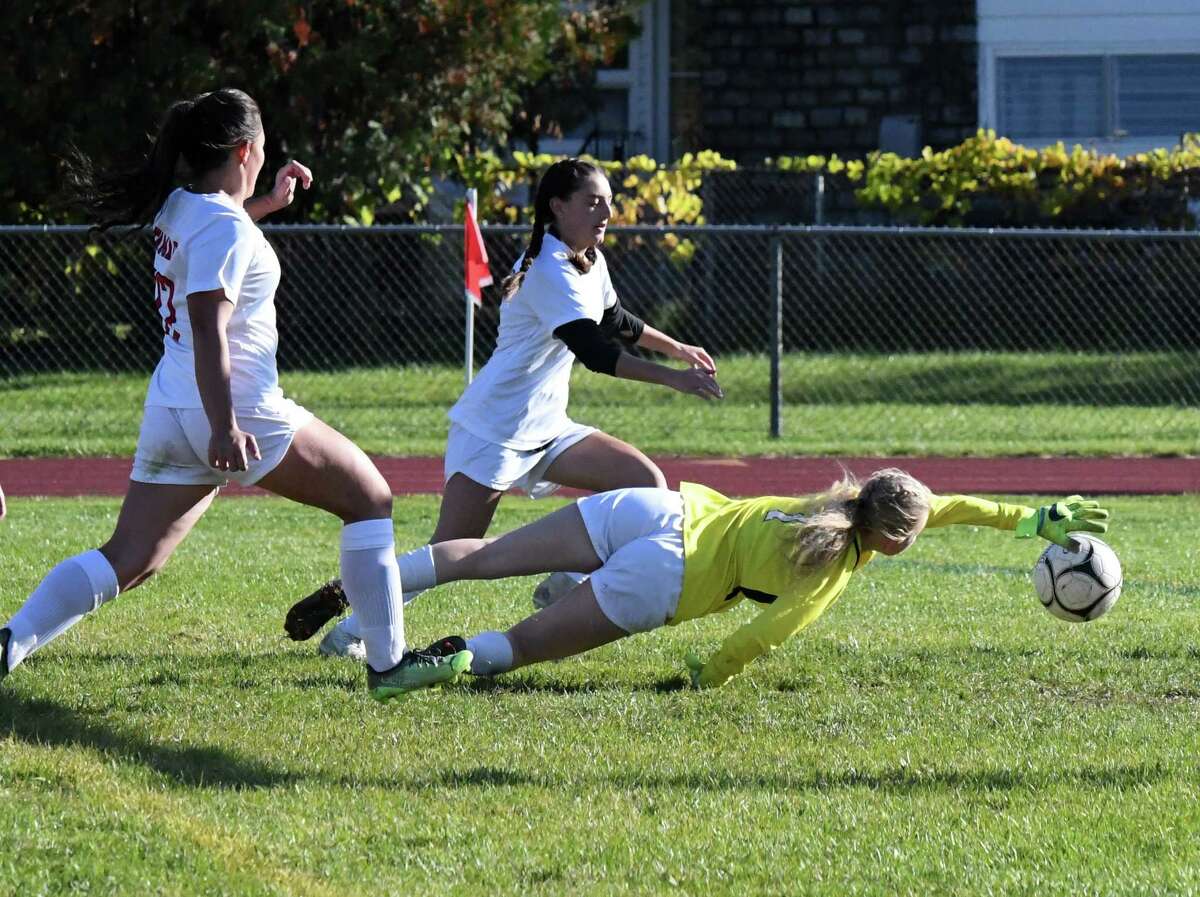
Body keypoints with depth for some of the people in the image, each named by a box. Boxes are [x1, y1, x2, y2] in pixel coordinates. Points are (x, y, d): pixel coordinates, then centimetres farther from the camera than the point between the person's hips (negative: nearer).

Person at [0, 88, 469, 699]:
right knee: (370, 499, 6)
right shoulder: (226, 228, -15)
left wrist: (269, 202, 37)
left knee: (128, 559, 8)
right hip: (238, 410, -9)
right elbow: (208, 329, -24)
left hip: (170, 413, 9)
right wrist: (224, 429, -31)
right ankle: (388, 664, 4)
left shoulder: (177, 209, 11)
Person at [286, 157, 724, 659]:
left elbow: (615, 321, 32)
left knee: (648, 485, -3)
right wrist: (672, 378, -32)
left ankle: (562, 589, 3)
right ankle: (349, 625, 2)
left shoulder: (591, 264, 10)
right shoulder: (550, 271, -19)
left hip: (545, 430, 9)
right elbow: (593, 350, -29)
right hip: (493, 430, -9)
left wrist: (677, 348, 40)